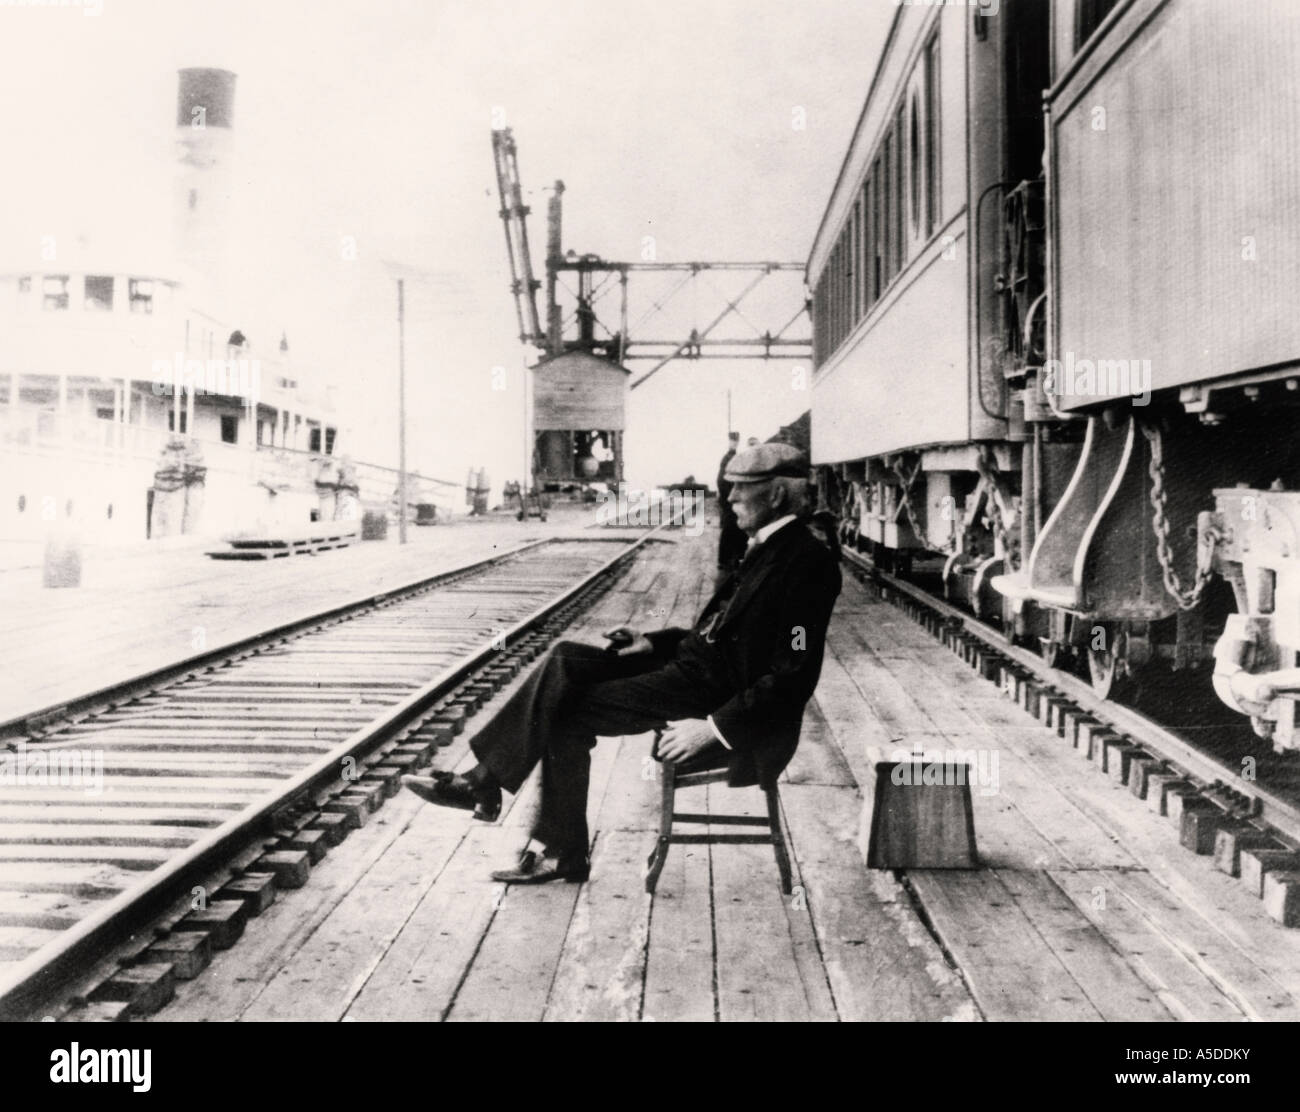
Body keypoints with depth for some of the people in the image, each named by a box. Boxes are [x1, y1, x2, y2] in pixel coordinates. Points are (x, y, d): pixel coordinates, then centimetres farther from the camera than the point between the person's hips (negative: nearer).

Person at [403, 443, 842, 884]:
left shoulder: (806, 561, -16)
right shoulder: (767, 548, 14)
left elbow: (795, 676, -21)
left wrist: (714, 728, -24)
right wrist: (654, 642, 7)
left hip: (714, 692, -9)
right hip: (693, 665, 9)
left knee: (567, 711, -14)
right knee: (566, 660, -3)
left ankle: (483, 783, 8)